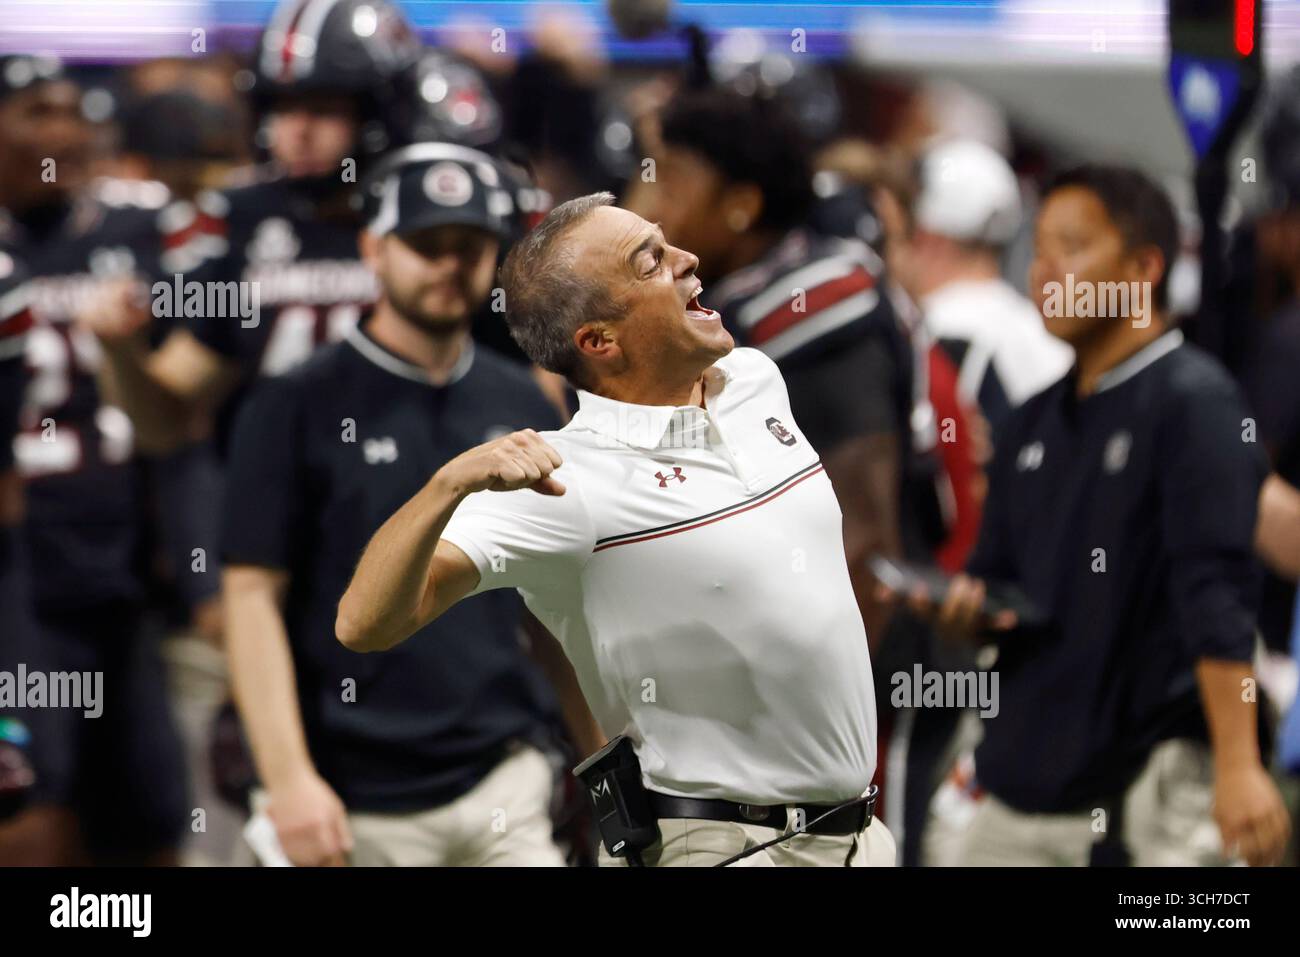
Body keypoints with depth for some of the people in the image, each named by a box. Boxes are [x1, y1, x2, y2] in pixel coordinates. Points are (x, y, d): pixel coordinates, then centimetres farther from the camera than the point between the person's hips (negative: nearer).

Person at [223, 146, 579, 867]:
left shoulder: (524, 407, 12)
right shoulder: (299, 407, -3)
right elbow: (253, 598, -7)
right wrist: (289, 778, -15)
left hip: (506, 785, 4)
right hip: (360, 807, -4)